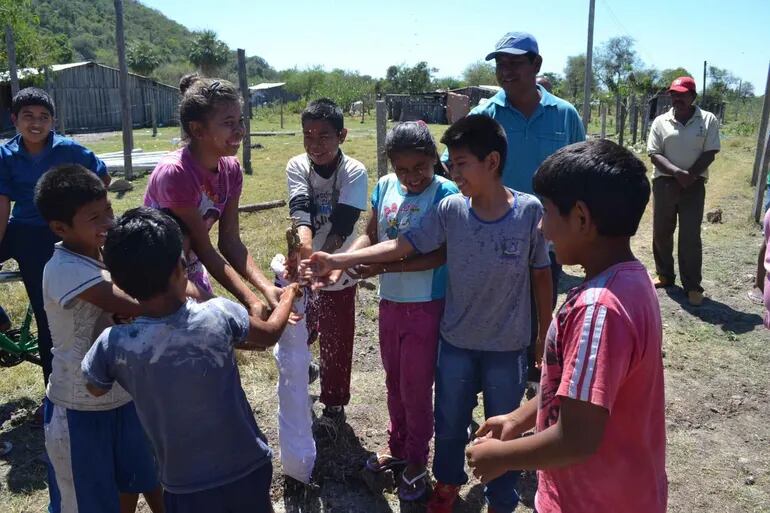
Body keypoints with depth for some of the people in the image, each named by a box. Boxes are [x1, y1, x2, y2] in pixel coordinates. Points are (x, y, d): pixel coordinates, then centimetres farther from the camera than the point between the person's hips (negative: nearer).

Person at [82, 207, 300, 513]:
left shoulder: (113, 345, -20)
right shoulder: (220, 315, -21)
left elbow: (95, 389, 4)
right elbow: (270, 334, 0)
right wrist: (287, 298, 19)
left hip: (186, 488, 0)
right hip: (249, 469, 0)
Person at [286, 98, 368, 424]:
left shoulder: (354, 172, -15)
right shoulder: (297, 166, -8)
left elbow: (343, 223, -26)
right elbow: (300, 208, -25)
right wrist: (304, 240, -46)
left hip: (338, 274, -2)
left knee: (337, 344, 9)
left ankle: (334, 403, 31)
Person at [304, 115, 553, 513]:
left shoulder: (530, 211, -14)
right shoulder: (450, 209, -9)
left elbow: (541, 276, -5)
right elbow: (401, 246, -9)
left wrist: (545, 339, 1)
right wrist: (338, 260, -17)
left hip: (508, 346, -2)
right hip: (456, 341, 2)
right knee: (449, 422, 20)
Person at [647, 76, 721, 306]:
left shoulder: (708, 120, 0)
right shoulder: (661, 121, 2)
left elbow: (710, 154, -3)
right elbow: (654, 155, -4)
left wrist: (690, 175, -14)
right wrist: (677, 172, -18)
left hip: (694, 184, -2)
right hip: (664, 182, 2)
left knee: (691, 236, -4)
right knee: (661, 232, 9)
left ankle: (693, 286, 3)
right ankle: (665, 275, 27)